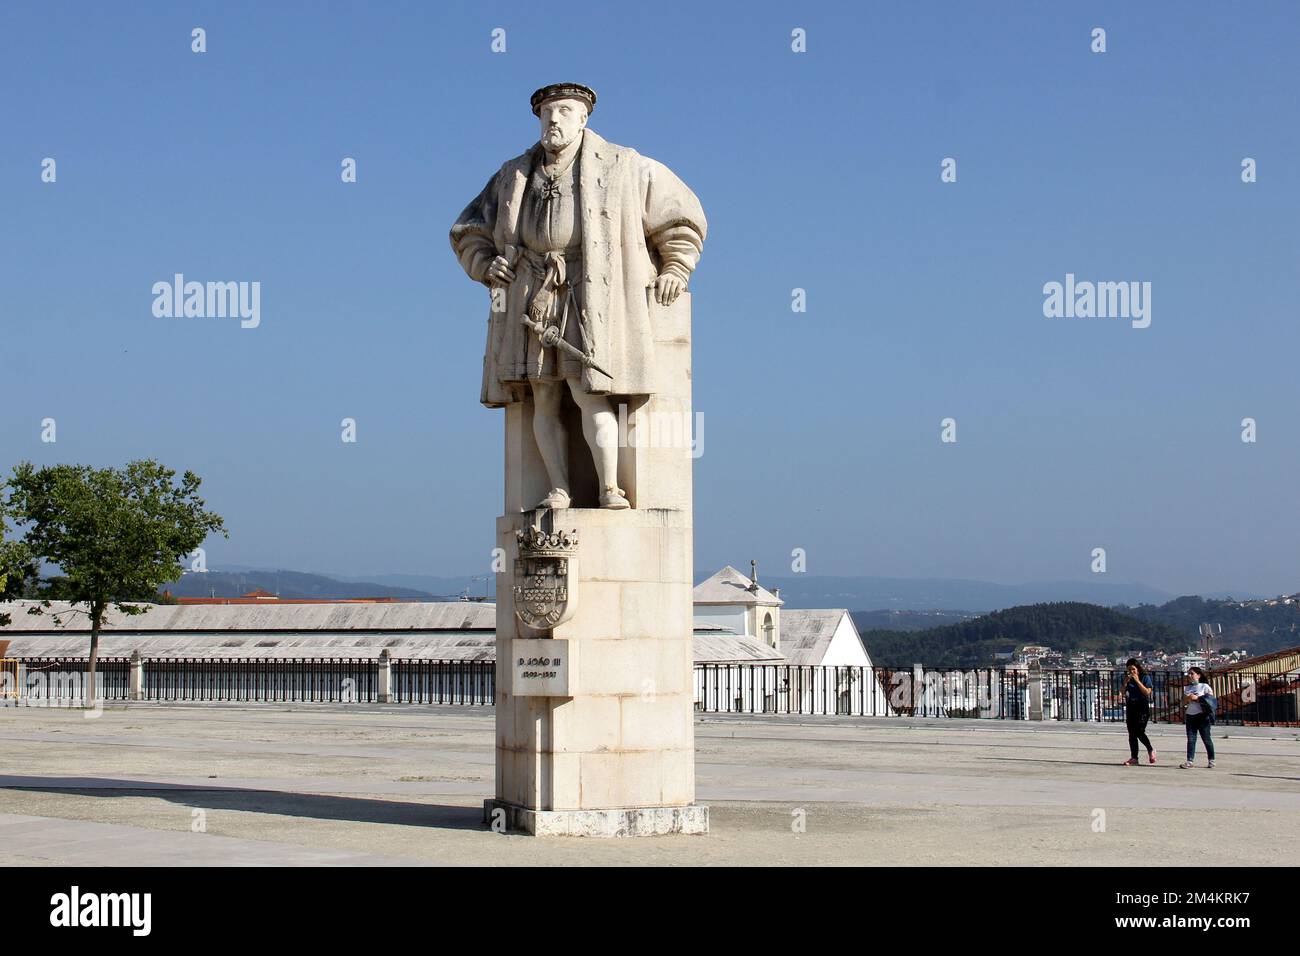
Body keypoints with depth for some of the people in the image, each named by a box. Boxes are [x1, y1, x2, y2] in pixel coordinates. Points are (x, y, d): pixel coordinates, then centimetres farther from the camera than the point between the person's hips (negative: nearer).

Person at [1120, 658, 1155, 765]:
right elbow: (1123, 693, 10)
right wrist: (1125, 683, -6)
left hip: (1142, 707, -5)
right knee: (1132, 733, 3)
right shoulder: (1128, 678, 11)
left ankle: (1150, 750, 11)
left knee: (1139, 731, -14)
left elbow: (1147, 692, -13)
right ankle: (1133, 758, 6)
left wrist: (1137, 681, -15)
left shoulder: (1145, 677, -3)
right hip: (1131, 707, 5)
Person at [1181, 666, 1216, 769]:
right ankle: (1189, 761, -8)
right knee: (1191, 739, -2)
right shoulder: (1188, 688, 17)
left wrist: (1197, 698, -12)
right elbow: (1184, 699, 11)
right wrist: (1188, 697, -11)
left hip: (1202, 715, -5)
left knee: (1206, 739, 1)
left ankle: (1211, 760, 12)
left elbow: (1211, 697, -8)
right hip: (1190, 715, 5)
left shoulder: (1204, 686, 0)